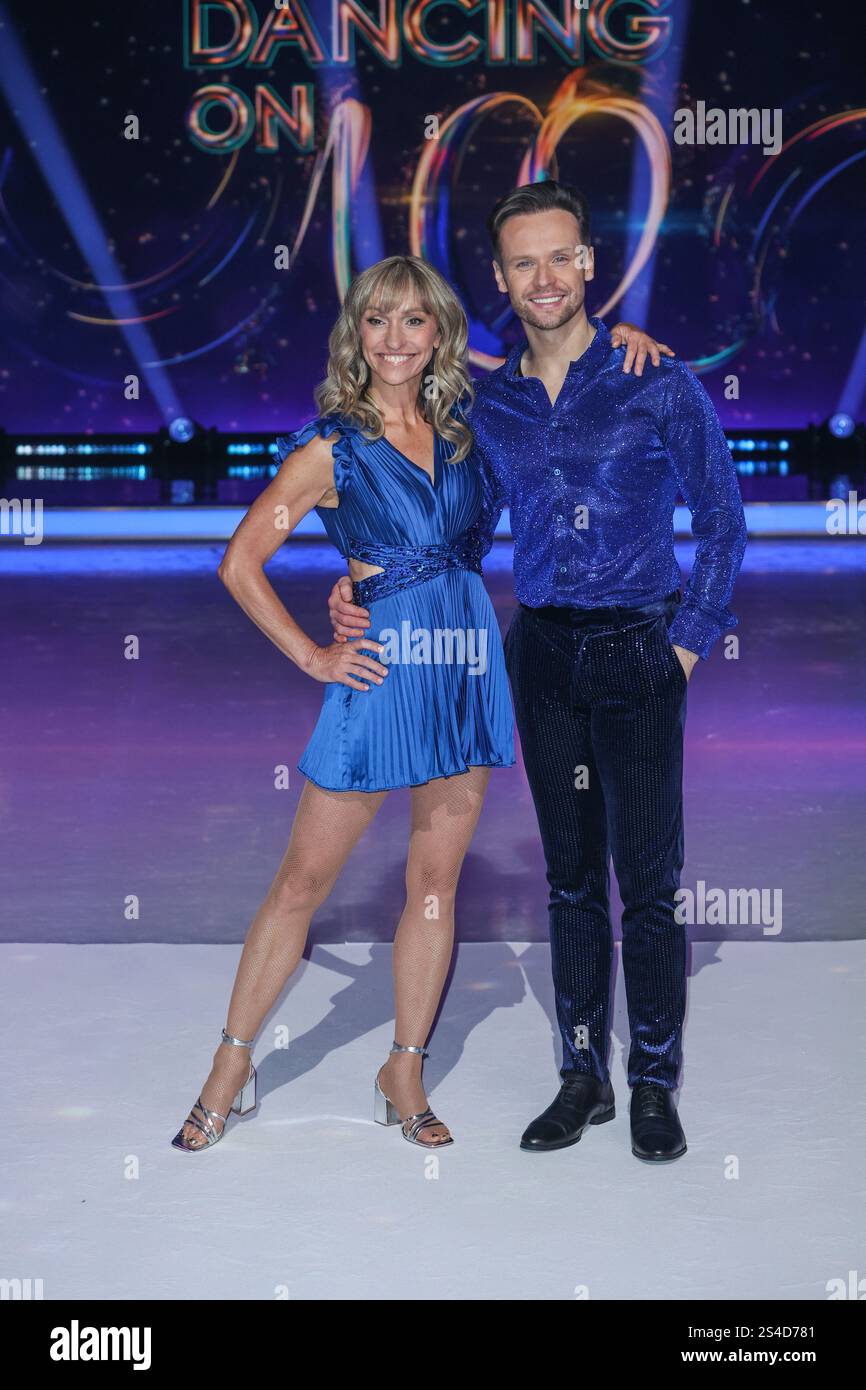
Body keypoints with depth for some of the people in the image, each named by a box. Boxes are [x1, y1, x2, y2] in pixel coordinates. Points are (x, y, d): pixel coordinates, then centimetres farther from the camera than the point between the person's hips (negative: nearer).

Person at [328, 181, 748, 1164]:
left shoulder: (658, 384, -4)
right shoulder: (487, 404, 7)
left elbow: (722, 521, 1)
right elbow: (467, 530, 15)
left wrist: (689, 642, -5)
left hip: (637, 651, -4)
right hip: (541, 652, 4)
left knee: (647, 880, -2)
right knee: (570, 878, 10)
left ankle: (654, 1083, 12)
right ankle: (583, 1077, 21)